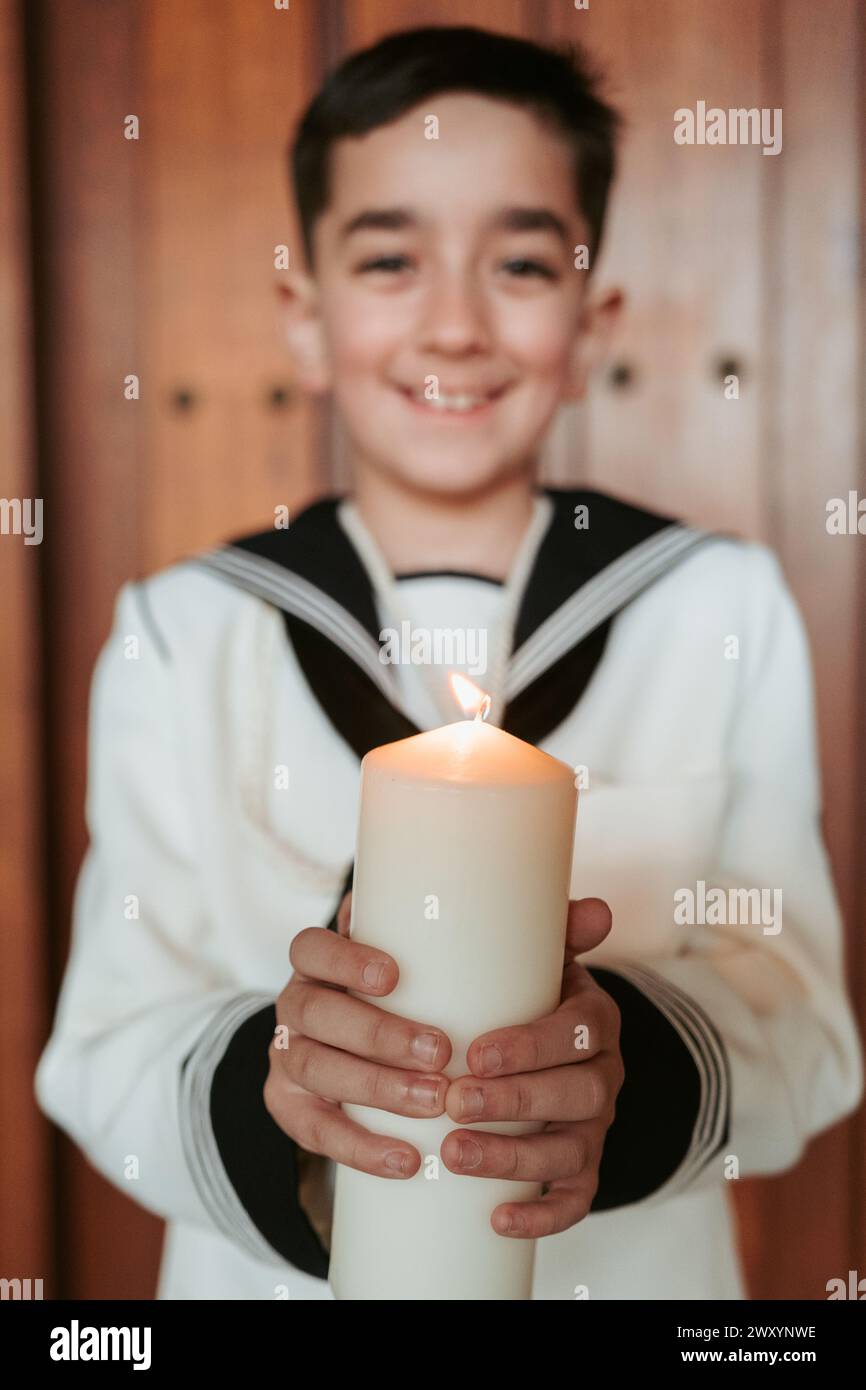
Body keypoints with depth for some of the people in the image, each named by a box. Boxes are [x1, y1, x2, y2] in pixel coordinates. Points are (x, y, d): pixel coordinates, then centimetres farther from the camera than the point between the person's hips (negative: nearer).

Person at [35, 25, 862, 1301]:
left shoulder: (724, 609, -9)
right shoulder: (180, 635, -10)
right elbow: (109, 1053, -13)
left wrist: (641, 1065, -31)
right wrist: (262, 1080, -34)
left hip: (632, 1267, 1)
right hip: (274, 1268, 0)